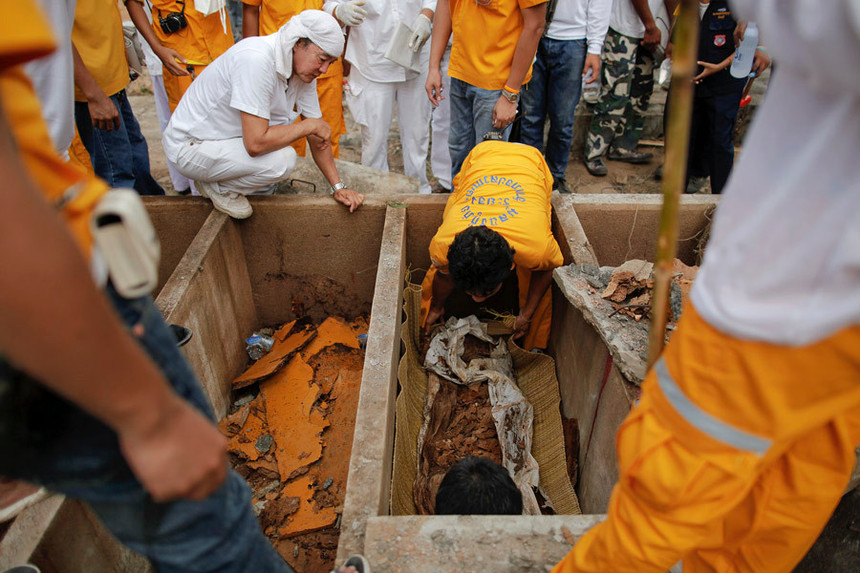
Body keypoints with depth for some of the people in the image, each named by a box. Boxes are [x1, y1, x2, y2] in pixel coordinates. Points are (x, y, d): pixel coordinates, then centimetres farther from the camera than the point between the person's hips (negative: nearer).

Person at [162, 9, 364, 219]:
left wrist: (338, 186, 1)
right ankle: (217, 187, -2)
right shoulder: (256, 60, -29)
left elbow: (318, 134, 5)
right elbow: (256, 143, -33)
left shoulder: (304, 68, -3)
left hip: (231, 136, 9)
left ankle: (257, 188, 11)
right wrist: (309, 125, -23)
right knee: (282, 159, -25)